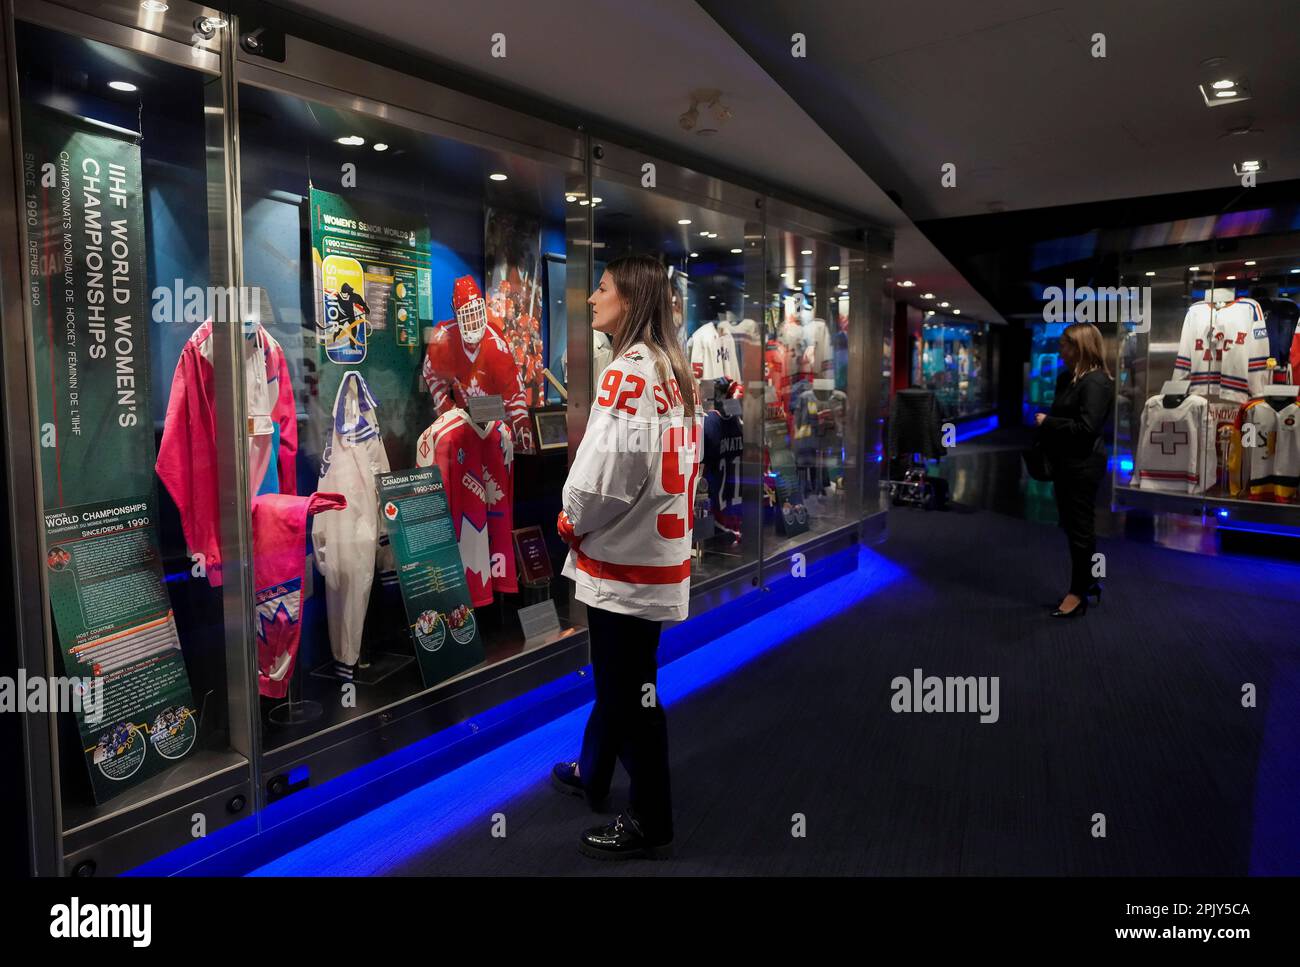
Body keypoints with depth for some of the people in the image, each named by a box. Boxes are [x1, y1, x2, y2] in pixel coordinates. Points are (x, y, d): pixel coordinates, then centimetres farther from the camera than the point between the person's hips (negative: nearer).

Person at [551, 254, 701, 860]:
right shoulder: (674, 372, 12)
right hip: (657, 548, 10)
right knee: (618, 674, 23)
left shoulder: (629, 369, -17)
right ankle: (592, 776, 42)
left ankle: (649, 823, 16)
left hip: (624, 558, -10)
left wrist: (572, 521, -8)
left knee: (629, 687, 2)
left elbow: (609, 466, -26)